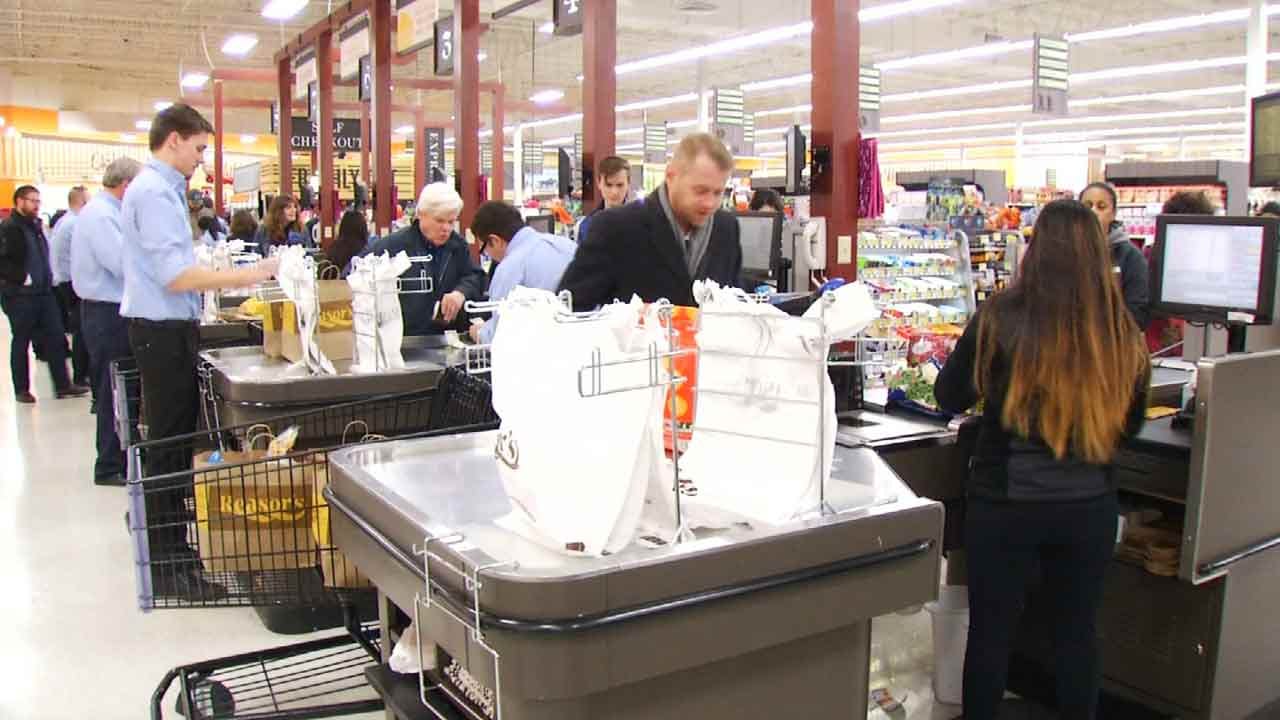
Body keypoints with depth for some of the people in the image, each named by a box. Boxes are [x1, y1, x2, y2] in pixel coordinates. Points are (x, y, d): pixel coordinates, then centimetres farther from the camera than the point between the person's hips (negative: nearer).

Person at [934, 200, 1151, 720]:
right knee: (1078, 632, 18)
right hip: (1089, 506, 3)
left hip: (1005, 504, -2)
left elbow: (950, 398, -2)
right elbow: (1131, 424, 8)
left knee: (990, 631, 12)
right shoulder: (1122, 331, -7)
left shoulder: (1002, 318, -15)